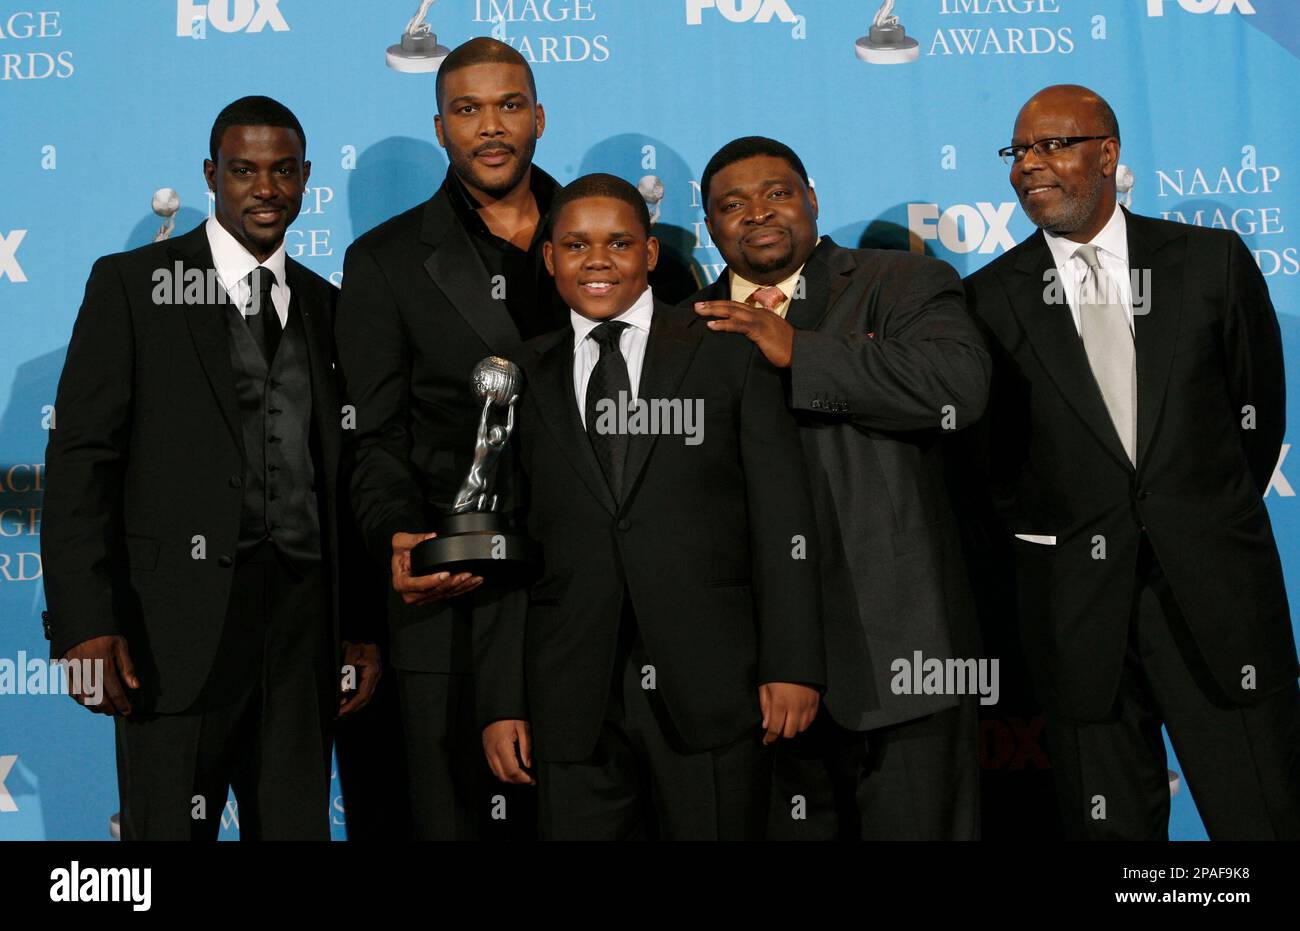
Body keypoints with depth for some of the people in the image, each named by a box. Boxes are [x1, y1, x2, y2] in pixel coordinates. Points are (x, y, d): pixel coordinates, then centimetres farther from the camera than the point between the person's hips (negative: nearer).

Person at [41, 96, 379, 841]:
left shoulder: (326, 305, 14)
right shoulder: (131, 284, 1)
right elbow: (81, 458, -5)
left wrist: (361, 629, 10)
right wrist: (86, 623, -14)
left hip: (303, 624, 4)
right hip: (181, 620, -4)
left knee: (297, 825, 8)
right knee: (170, 829, 0)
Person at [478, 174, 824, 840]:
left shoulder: (729, 354, 6)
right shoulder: (524, 380, 11)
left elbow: (782, 516, 2)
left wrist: (792, 663, -5)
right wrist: (502, 702, 5)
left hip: (711, 690, -1)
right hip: (574, 705, 2)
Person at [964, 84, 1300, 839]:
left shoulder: (1212, 260, 3)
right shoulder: (992, 296, 3)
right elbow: (987, 445, 9)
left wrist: (1213, 518, 10)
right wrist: (1036, 534, 5)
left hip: (1215, 587, 0)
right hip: (1077, 601, 0)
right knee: (1109, 822, 9)